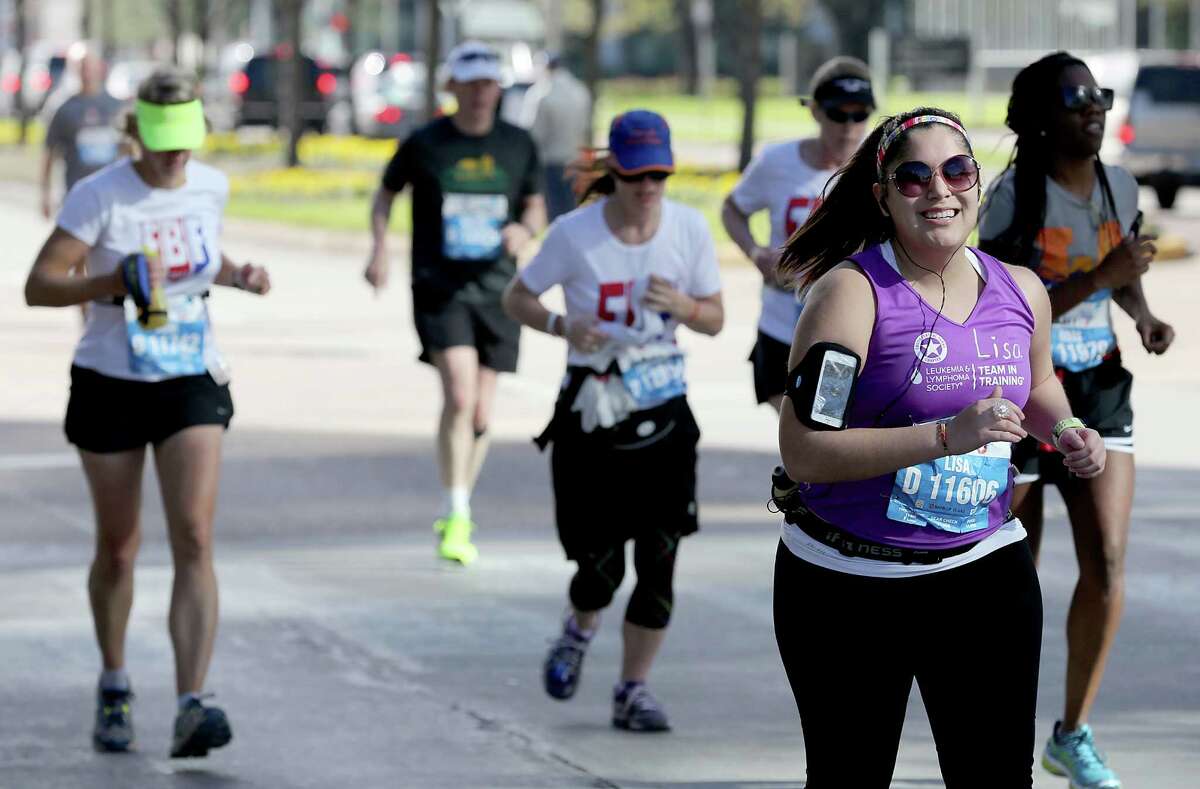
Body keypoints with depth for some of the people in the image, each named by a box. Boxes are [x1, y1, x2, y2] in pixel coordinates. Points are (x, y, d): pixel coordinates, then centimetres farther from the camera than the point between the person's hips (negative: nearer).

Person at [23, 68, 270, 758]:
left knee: (195, 539, -15)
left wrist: (239, 276, 0)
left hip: (194, 385, 2)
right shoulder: (98, 196, -12)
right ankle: (115, 686, 35)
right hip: (110, 385, -2)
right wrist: (114, 283, -30)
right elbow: (39, 286, -15)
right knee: (118, 549, 11)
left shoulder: (210, 187, 1)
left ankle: (192, 708, -22)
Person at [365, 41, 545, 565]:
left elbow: (535, 207, 18)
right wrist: (380, 249, -1)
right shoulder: (424, 144, -1)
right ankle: (456, 518, -12)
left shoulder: (518, 146, 6)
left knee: (480, 416, 6)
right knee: (459, 396, -20)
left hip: (497, 292, 3)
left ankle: (457, 517, 25)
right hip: (439, 290, -3)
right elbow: (386, 195, 14)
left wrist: (525, 230, -5)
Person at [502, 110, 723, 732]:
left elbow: (715, 320, 7)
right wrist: (562, 326, -18)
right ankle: (579, 631, 33)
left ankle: (633, 691, 10)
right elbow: (516, 297, 2)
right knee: (601, 562, -3)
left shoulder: (689, 229, -2)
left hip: (664, 411, 2)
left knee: (659, 557, -5)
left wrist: (683, 306, -16)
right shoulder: (575, 233, -9)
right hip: (591, 409, -2)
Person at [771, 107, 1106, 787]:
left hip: (985, 571, 4)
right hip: (846, 588, -4)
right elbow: (803, 451, -22)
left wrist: (1064, 429, 3)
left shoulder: (1021, 292, 3)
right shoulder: (851, 292, -15)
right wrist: (948, 436, -27)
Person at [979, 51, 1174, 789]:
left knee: (1108, 566, -7)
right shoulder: (1014, 197, -15)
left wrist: (1146, 317, 2)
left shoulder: (1120, 188, 3)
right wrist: (1100, 277, -28)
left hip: (1100, 394, 5)